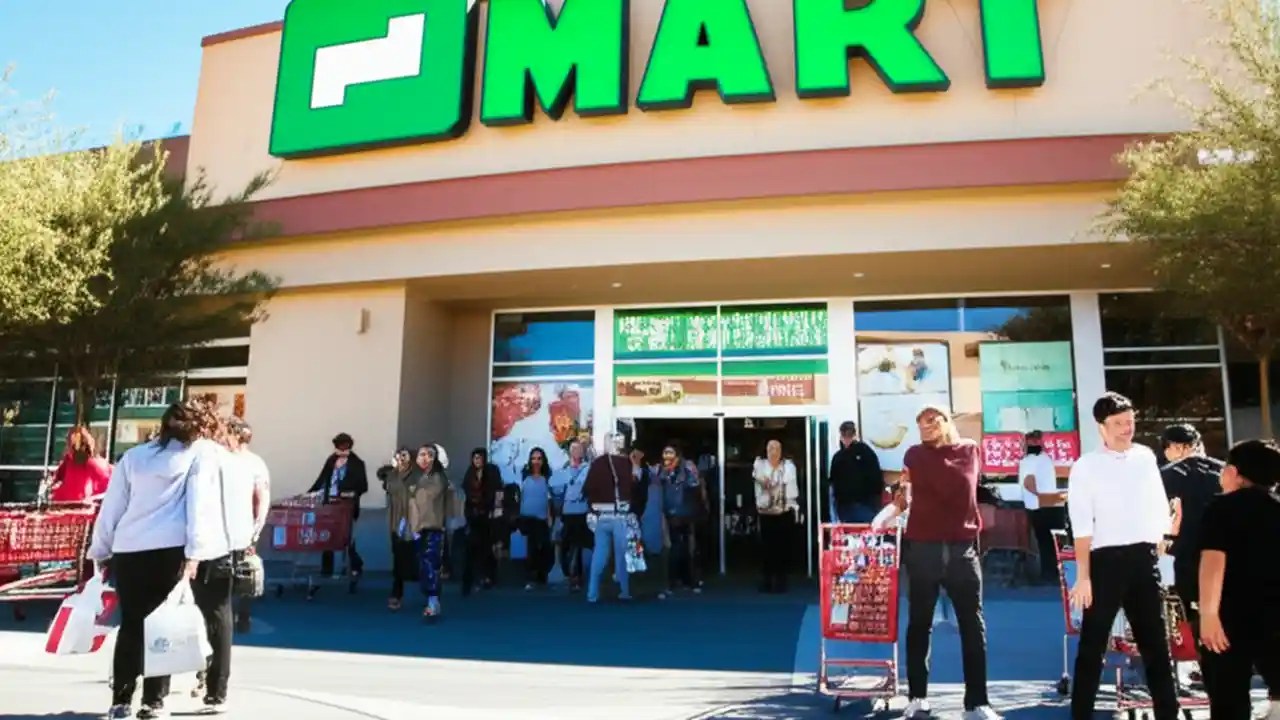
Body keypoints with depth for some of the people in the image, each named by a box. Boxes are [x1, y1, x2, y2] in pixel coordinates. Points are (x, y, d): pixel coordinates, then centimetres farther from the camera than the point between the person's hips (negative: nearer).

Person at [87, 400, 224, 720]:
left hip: (128, 550, 4)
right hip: (170, 549, -4)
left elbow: (111, 507, 17)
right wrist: (194, 552, -10)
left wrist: (100, 551, 22)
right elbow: (199, 504, -5)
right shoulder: (202, 452, 5)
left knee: (130, 625, 11)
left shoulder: (133, 456, 19)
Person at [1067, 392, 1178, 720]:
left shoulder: (1146, 457, 8)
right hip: (1106, 559, -4)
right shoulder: (1086, 466, -6)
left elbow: (1159, 508, 14)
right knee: (1093, 645, 2)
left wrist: (1160, 551, 10)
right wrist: (1083, 576, -14)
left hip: (1144, 559, 5)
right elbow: (1082, 526, -11)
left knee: (1155, 642, 15)